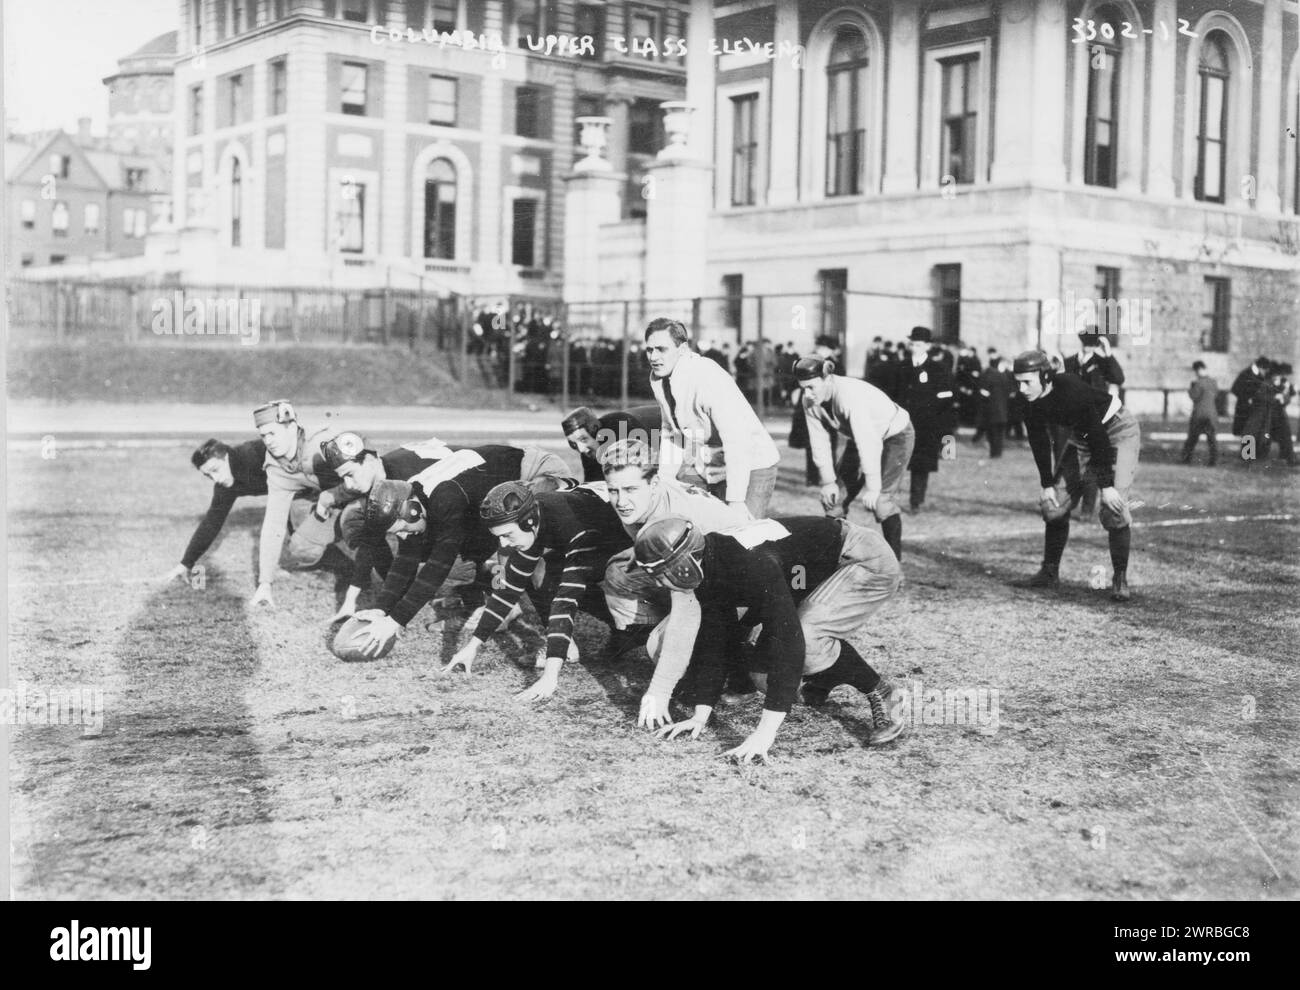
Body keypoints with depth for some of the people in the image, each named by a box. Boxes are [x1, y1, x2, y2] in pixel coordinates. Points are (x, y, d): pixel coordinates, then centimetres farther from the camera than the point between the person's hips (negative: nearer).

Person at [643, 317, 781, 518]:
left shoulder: (707, 377, -27)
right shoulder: (657, 378, -1)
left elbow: (737, 442, -31)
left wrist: (736, 503, -34)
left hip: (750, 468, -7)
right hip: (707, 469, 8)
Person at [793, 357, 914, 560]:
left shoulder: (849, 395, -38)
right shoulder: (810, 402, -15)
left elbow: (868, 443, -38)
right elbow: (819, 442, -7)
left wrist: (872, 486, -35)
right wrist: (828, 481, -10)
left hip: (895, 435, -7)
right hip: (859, 438, 7)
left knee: (880, 499, -20)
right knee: (834, 496, 1)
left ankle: (894, 557, -5)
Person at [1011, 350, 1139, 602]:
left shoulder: (1072, 391, -36)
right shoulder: (1031, 402, -15)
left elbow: (1098, 437, -32)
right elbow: (1039, 442, -4)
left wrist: (1106, 485, -30)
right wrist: (1047, 484, -8)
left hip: (1119, 430, -7)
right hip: (1082, 436, 7)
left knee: (1114, 506, -19)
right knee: (1054, 502, 3)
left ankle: (1120, 579, -10)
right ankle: (1050, 572, 14)